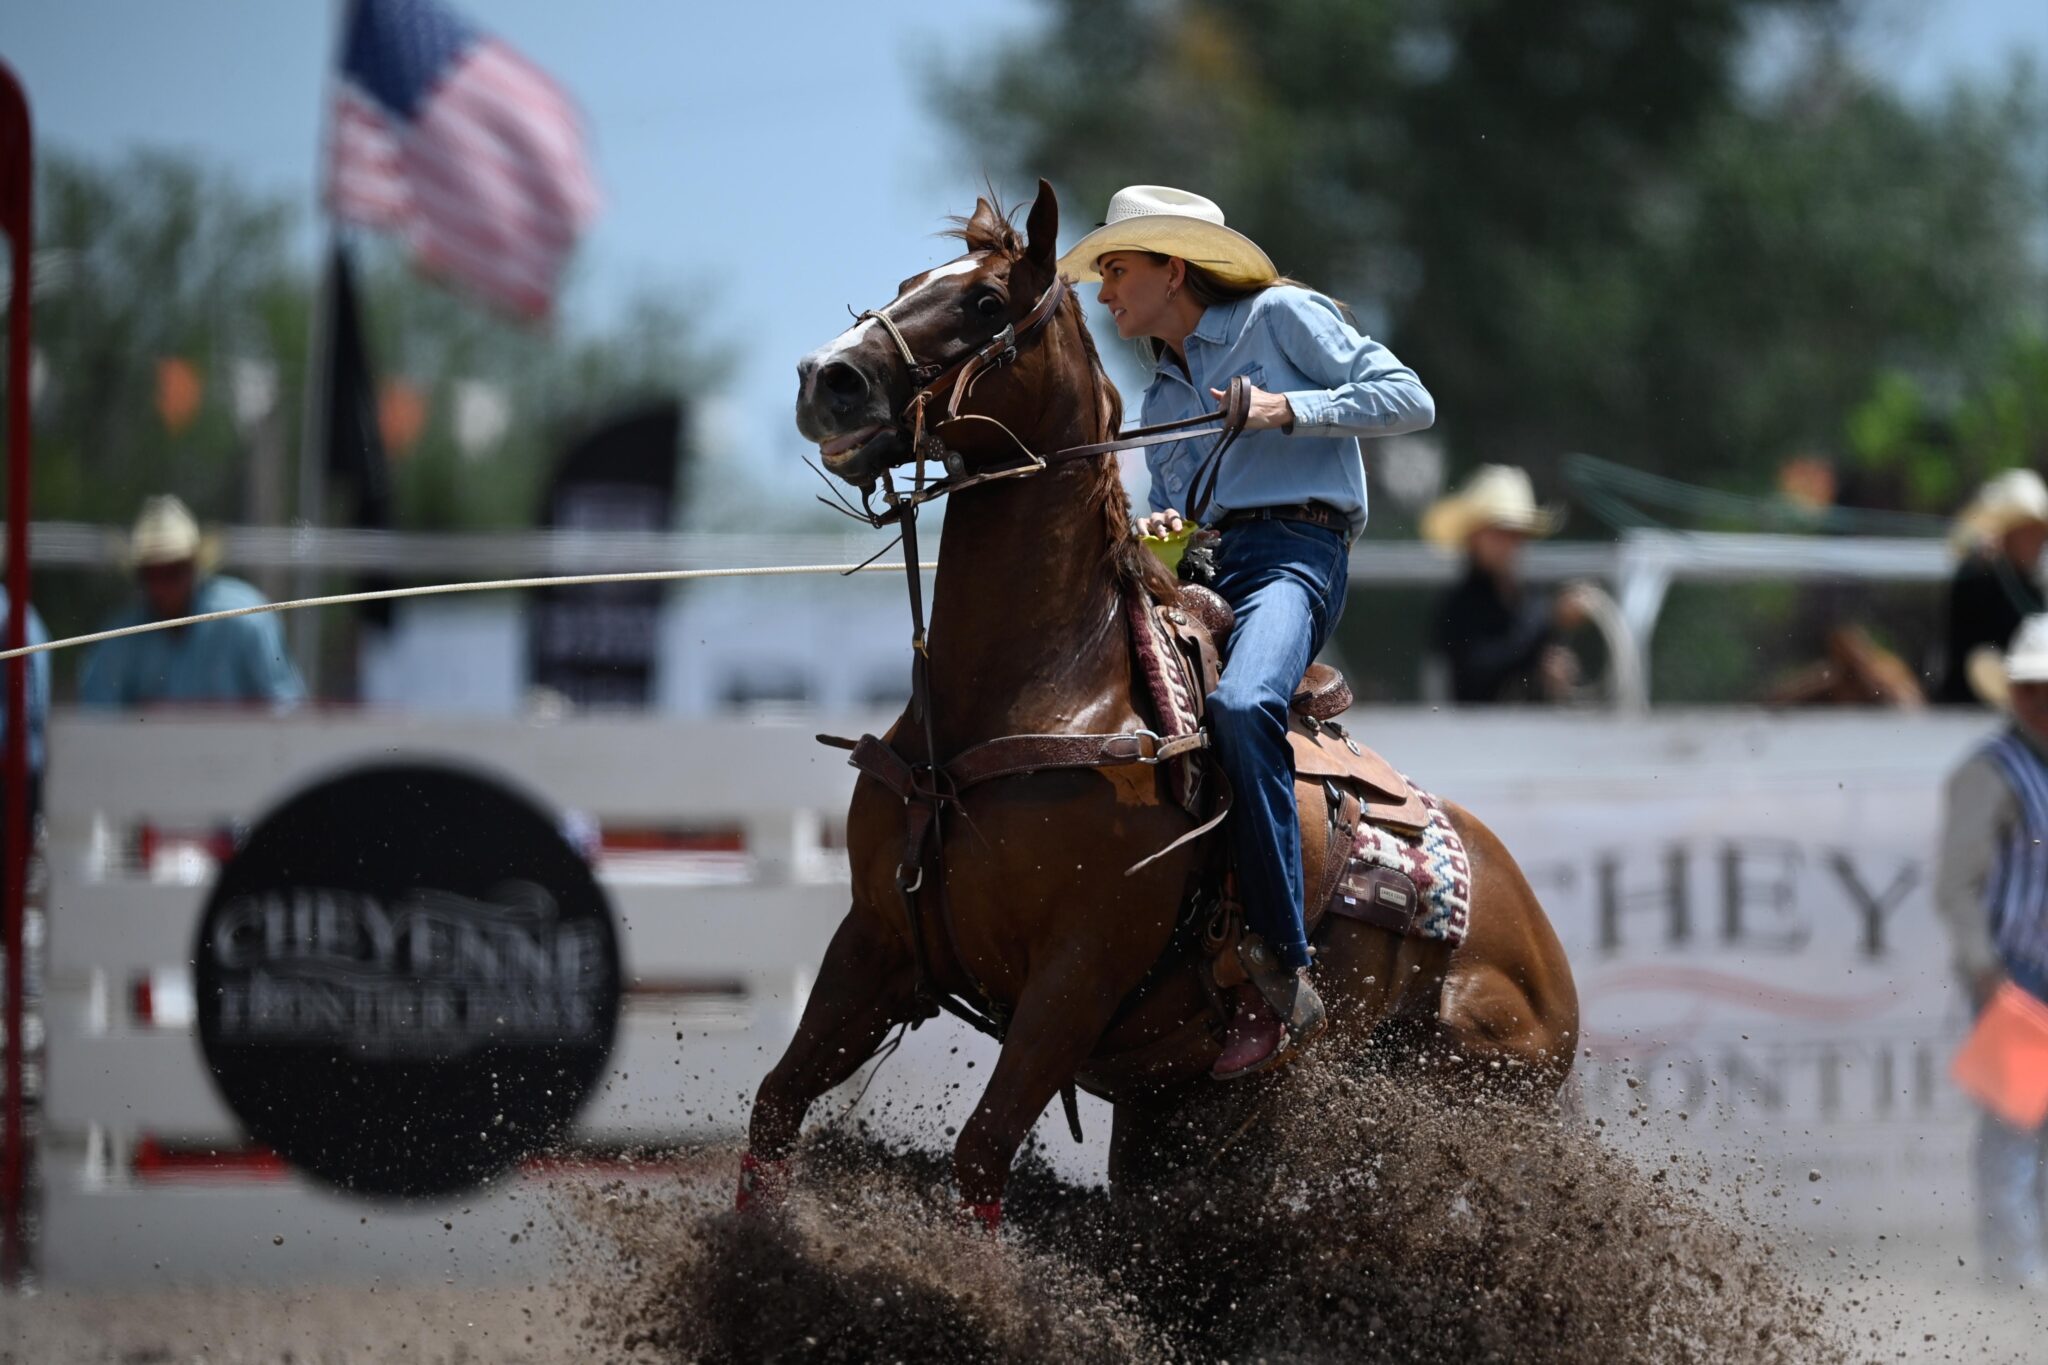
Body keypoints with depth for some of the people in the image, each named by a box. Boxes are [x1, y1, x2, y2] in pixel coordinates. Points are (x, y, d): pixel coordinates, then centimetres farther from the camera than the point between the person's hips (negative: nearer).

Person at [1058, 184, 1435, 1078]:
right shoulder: (1163, 393, 29)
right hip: (1200, 568, 8)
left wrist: (1290, 409, -11)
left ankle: (1282, 980, -36)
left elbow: (1408, 401, 0)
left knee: (1242, 706, -36)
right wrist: (1155, 529, 3)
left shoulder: (1282, 316, 9)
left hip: (1293, 551, -8)